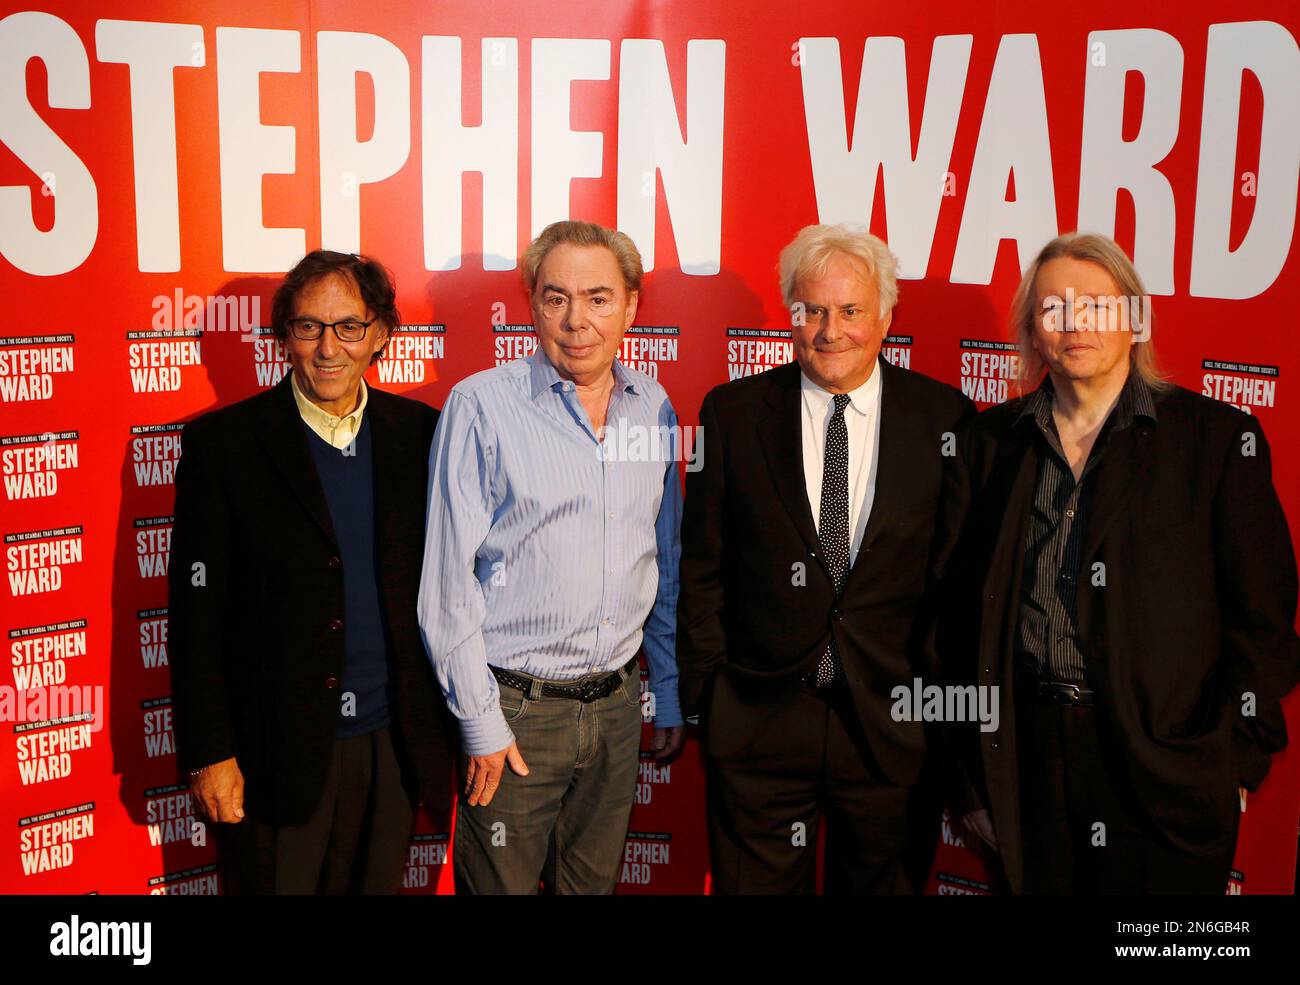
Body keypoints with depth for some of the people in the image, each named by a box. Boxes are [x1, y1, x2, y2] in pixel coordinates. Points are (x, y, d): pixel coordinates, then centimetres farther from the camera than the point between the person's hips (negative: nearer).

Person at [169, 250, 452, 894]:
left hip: (393, 743, 3)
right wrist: (208, 753, -9)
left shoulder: (420, 434, 3)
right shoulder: (224, 442, -7)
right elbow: (197, 611, -7)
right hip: (276, 751, -3)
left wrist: (450, 721, 5)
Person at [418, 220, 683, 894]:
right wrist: (480, 723, -10)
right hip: (515, 709, -4)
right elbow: (447, 580, -9)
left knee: (594, 884, 17)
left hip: (617, 706, 4)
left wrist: (668, 698, 15)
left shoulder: (654, 408, 5)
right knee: (501, 885, 8)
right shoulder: (480, 405, -9)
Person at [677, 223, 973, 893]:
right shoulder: (732, 413, -1)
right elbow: (700, 566, 2)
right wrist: (704, 689, -1)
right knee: (753, 883, 11)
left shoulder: (945, 420, -2)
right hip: (757, 719, 0)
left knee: (877, 881, 16)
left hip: (892, 720, 0)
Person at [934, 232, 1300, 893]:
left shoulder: (1219, 436, -1)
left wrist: (1232, 763, -7)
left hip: (1165, 780, -2)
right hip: (1025, 758, 2)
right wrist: (970, 778, 2)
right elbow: (956, 612, 5)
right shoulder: (989, 443, 5)